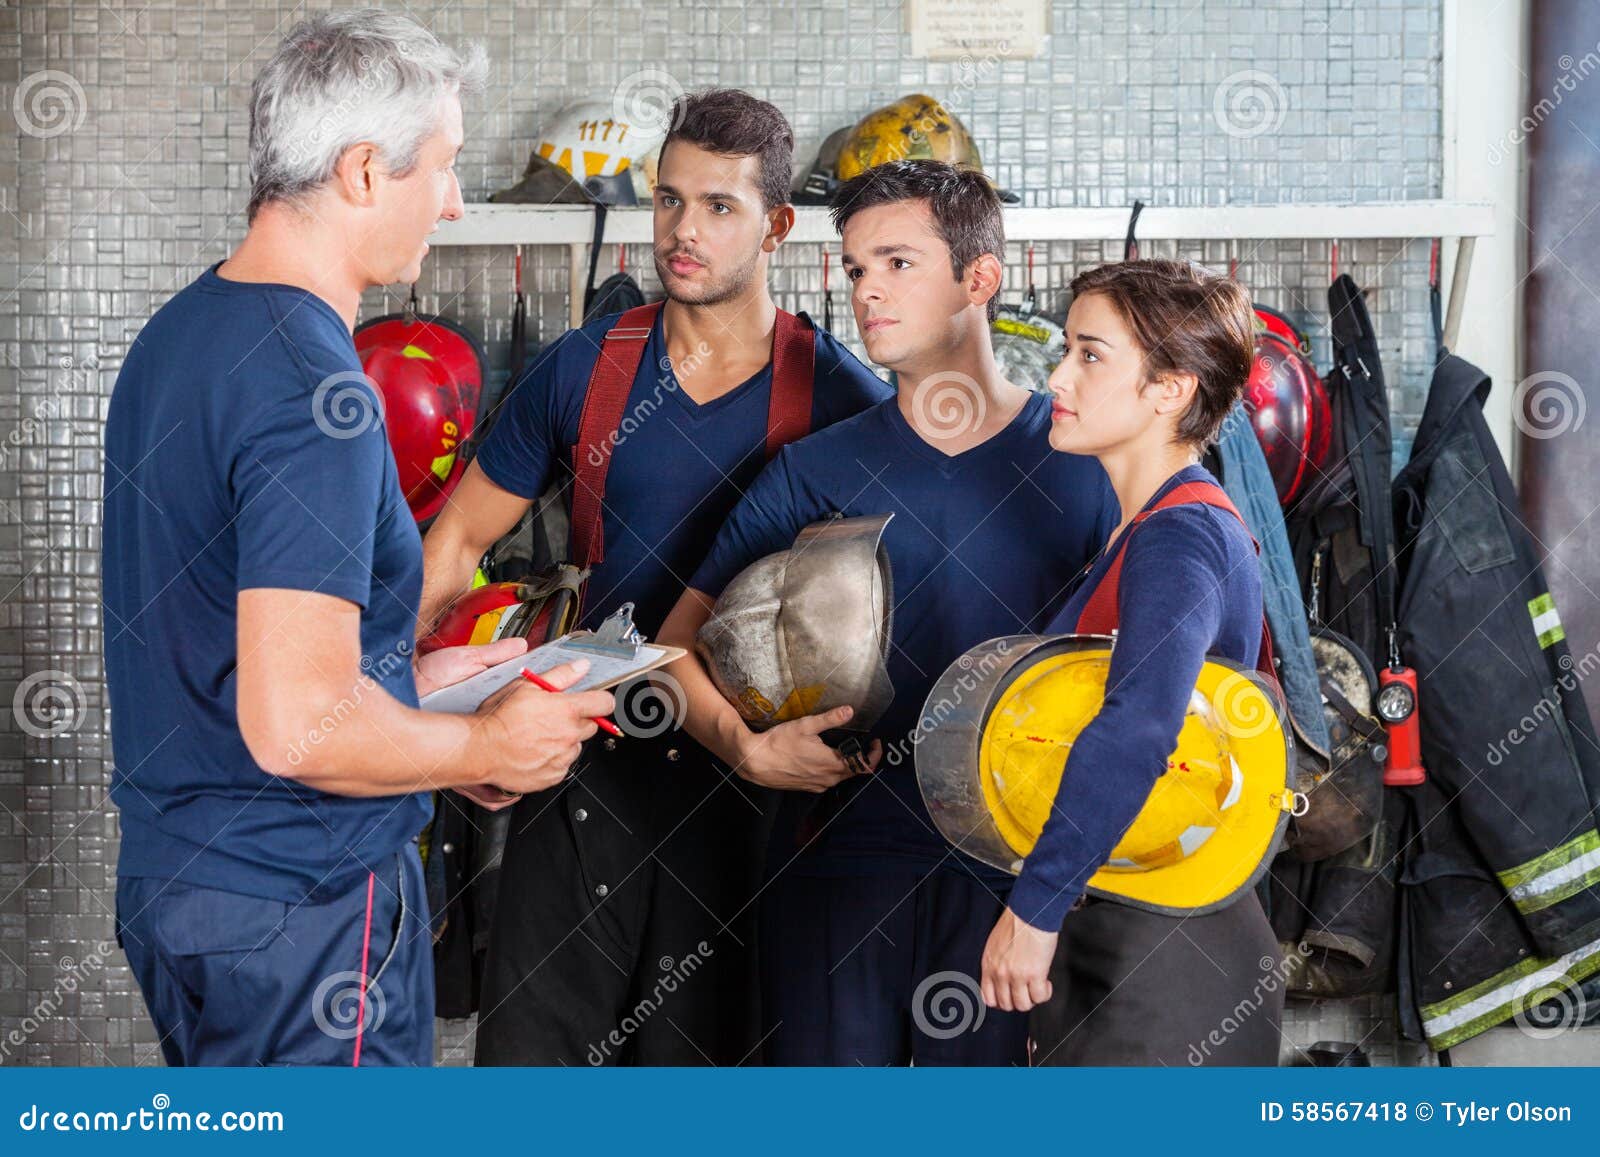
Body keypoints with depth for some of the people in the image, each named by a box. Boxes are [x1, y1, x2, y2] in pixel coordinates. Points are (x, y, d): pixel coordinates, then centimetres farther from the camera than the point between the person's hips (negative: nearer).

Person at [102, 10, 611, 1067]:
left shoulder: (179, 334, 9)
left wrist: (408, 678, 18)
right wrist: (489, 749, -12)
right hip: (301, 904, -10)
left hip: (169, 877, 10)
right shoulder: (315, 391, -22)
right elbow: (297, 727, -28)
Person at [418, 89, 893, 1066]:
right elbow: (457, 544, 11)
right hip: (587, 762, 2)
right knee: (527, 1043, 4)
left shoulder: (841, 398, -4)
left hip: (743, 779, -2)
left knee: (699, 1051, 7)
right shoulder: (584, 370, 5)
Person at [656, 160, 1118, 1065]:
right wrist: (748, 743, -13)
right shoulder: (818, 470, 5)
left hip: (1012, 864, -1)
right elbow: (681, 641, 6)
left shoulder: (1085, 463, 2)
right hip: (840, 856, 1)